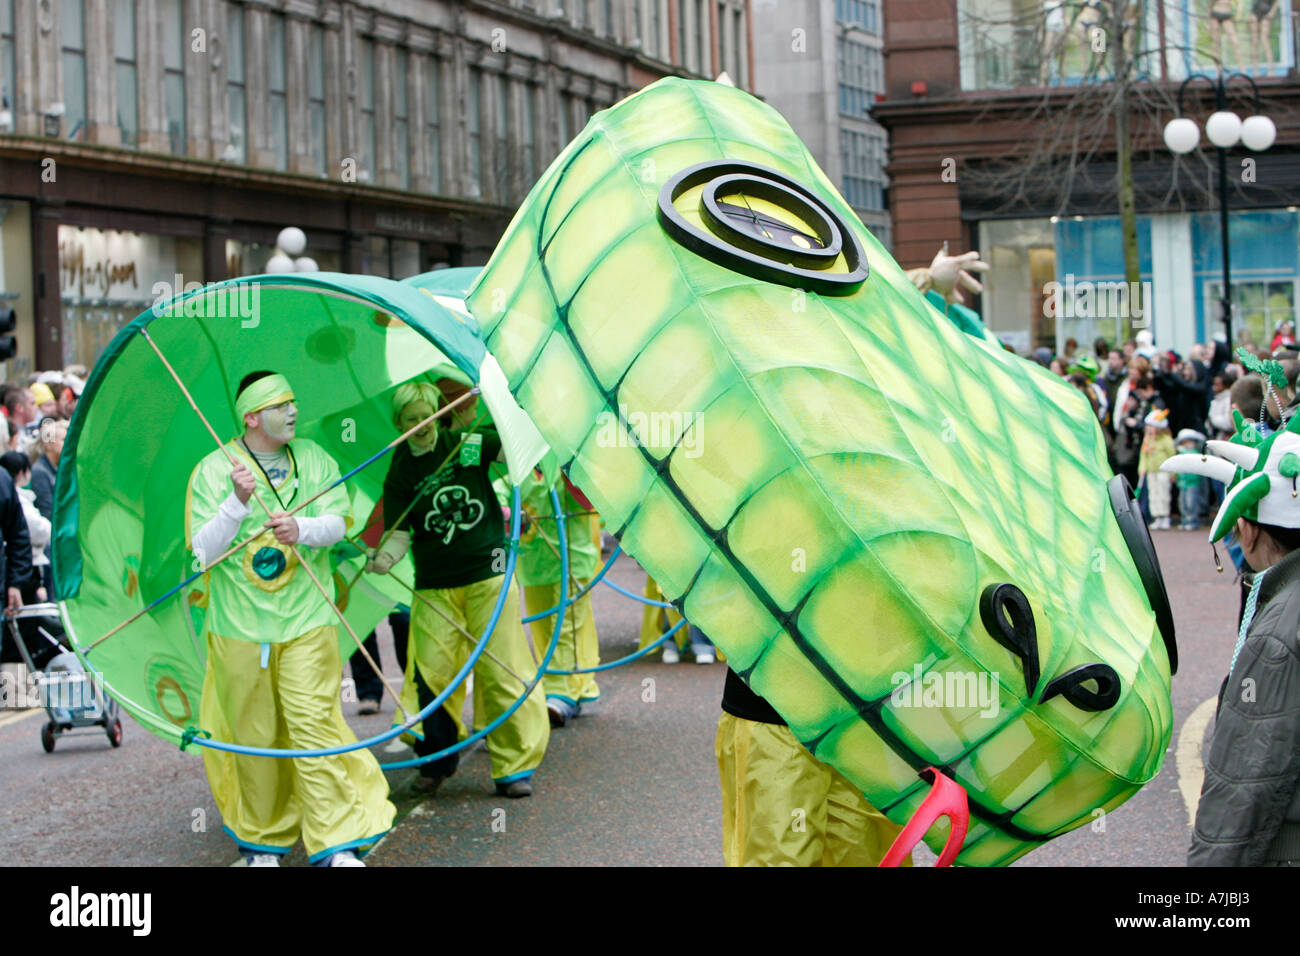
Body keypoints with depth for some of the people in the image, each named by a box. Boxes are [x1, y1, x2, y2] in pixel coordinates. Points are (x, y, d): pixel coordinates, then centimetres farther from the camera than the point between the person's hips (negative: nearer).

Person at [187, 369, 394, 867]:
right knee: (254, 736, 6)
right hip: (239, 626, -1)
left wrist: (303, 529, -22)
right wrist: (239, 502, -19)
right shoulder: (213, 469, 0)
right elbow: (203, 550, -5)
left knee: (314, 724, -7)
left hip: (307, 621, 1)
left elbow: (338, 523, 0)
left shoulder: (314, 459, 8)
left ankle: (337, 845, -4)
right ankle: (261, 839, 24)